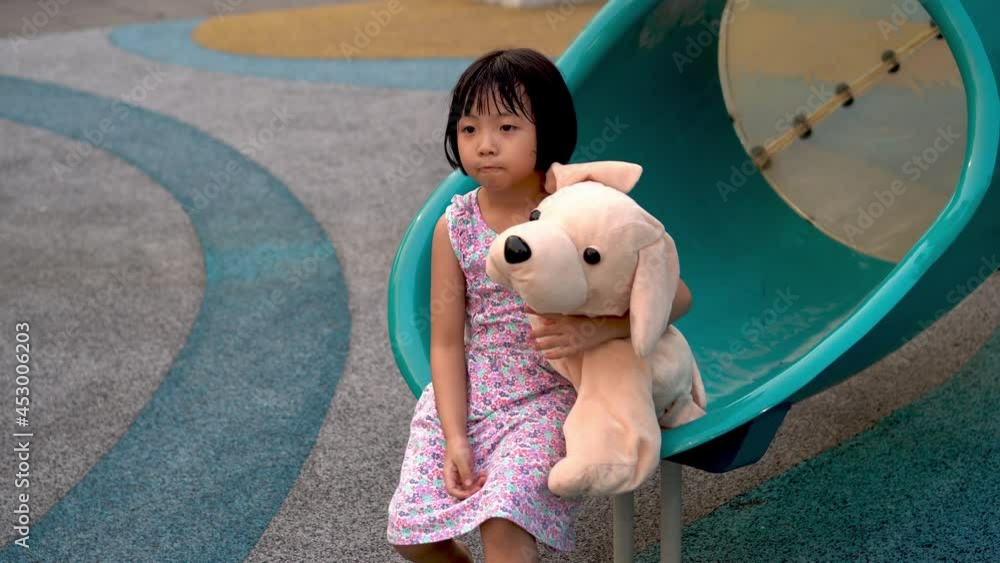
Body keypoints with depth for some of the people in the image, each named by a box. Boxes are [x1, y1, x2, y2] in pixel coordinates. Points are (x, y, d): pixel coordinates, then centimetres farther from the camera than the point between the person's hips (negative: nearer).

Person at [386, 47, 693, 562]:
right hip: (462, 399, 4)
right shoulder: (455, 227, -3)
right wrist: (455, 438, -12)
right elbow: (447, 342, -2)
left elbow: (675, 295, -13)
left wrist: (598, 329, -29)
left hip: (549, 399, -4)